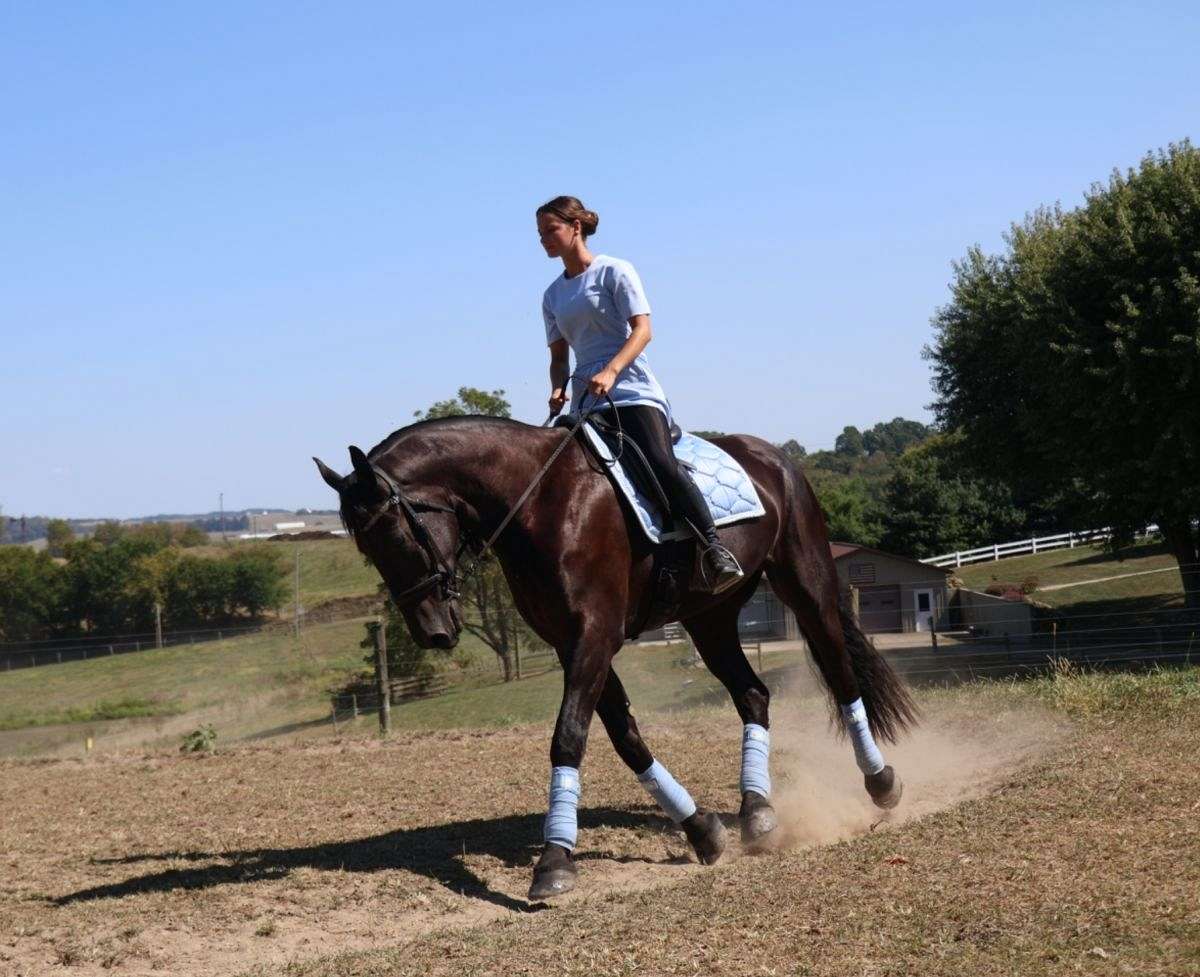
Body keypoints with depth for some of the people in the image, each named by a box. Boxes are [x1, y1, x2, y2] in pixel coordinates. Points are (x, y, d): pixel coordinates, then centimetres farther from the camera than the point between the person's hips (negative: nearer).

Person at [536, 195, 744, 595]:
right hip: (586, 398, 7)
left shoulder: (614, 271, 1)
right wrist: (558, 390, -3)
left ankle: (716, 552, -22)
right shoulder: (553, 295, 19)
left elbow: (642, 329, -9)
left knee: (662, 465, -25)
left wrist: (610, 372, -24)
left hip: (632, 391, -7)